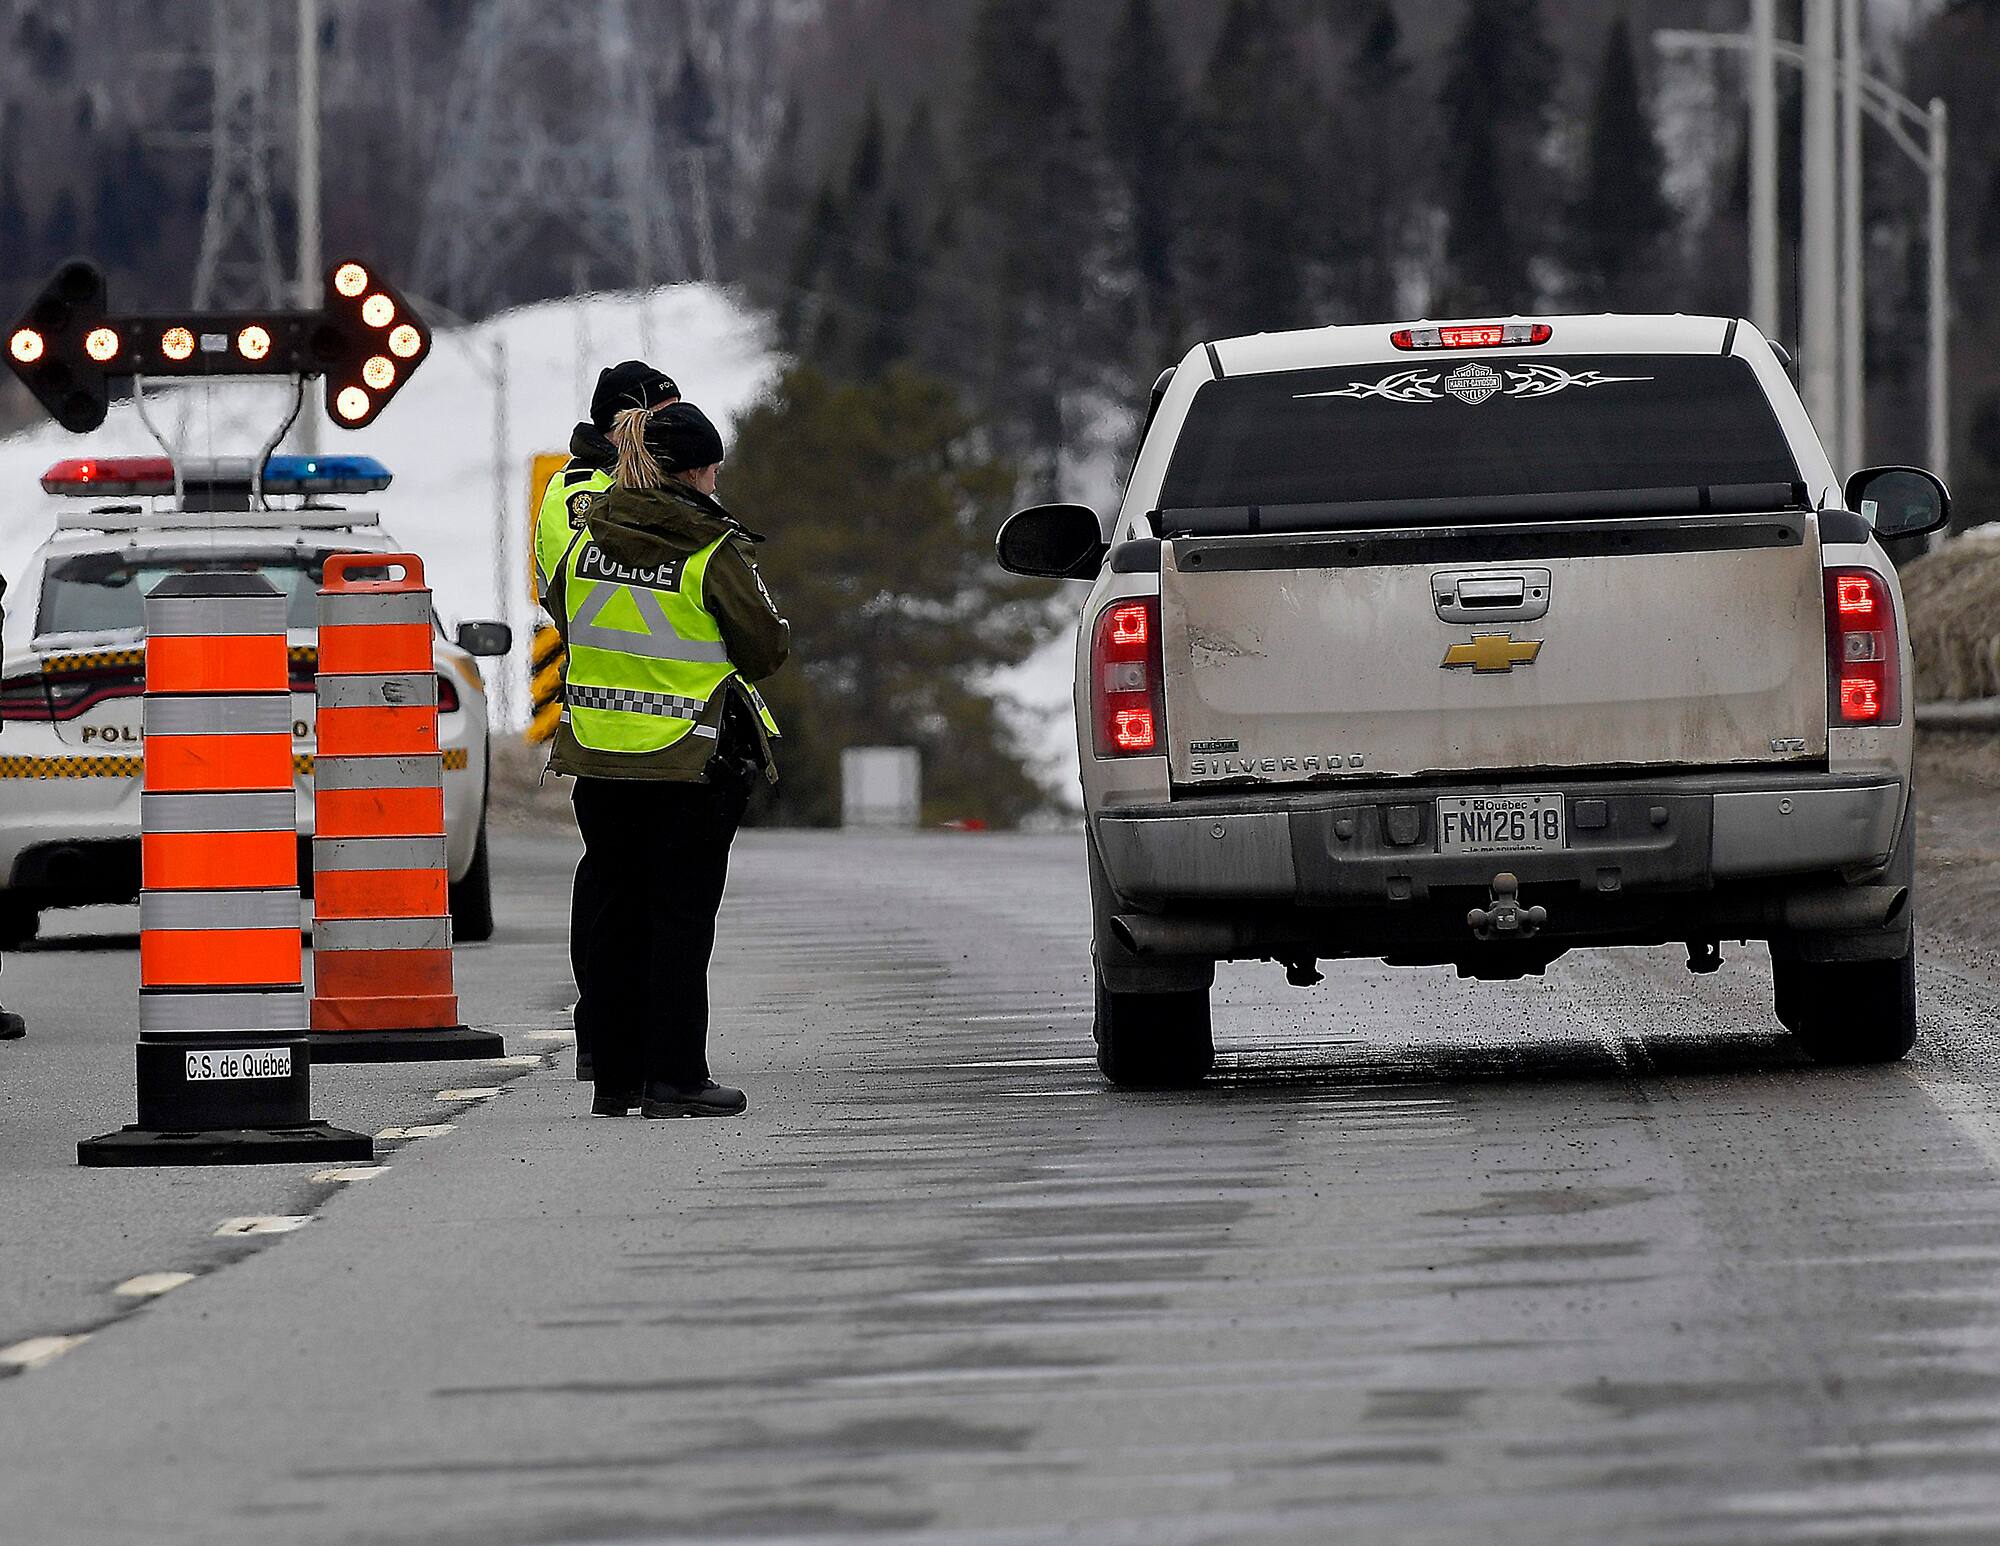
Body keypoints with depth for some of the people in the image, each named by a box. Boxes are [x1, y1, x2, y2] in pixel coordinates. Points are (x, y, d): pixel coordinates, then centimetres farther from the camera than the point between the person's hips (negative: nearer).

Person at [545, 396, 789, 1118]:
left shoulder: (588, 536, 2)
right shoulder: (713, 551, -13)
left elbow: (563, 616, 18)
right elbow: (765, 647, -6)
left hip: (598, 750, 5)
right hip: (693, 759, -5)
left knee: (611, 913, 11)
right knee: (681, 915, 1)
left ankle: (614, 1074, 13)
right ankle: (673, 1079, -1)